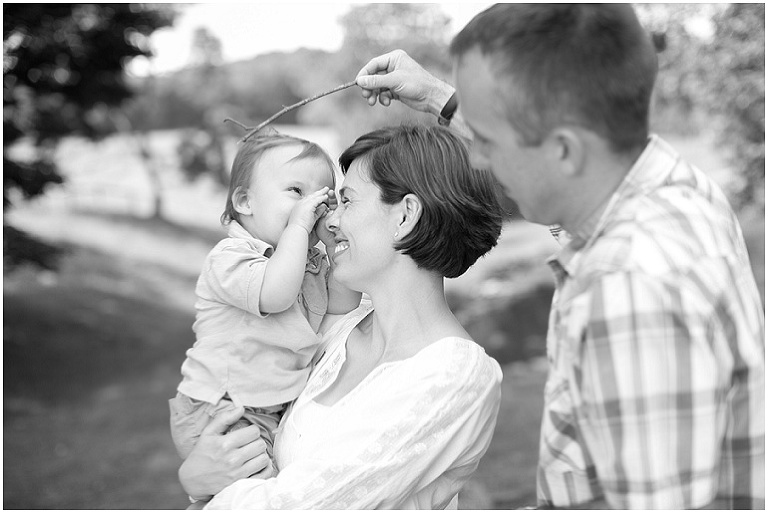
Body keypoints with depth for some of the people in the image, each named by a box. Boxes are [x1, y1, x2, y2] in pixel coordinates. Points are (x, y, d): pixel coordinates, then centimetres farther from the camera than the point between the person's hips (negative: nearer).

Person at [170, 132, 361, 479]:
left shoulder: (311, 262, 11)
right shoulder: (230, 257, -17)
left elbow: (344, 305, 3)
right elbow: (276, 294, -35)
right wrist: (298, 225, -28)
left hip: (276, 408, 8)